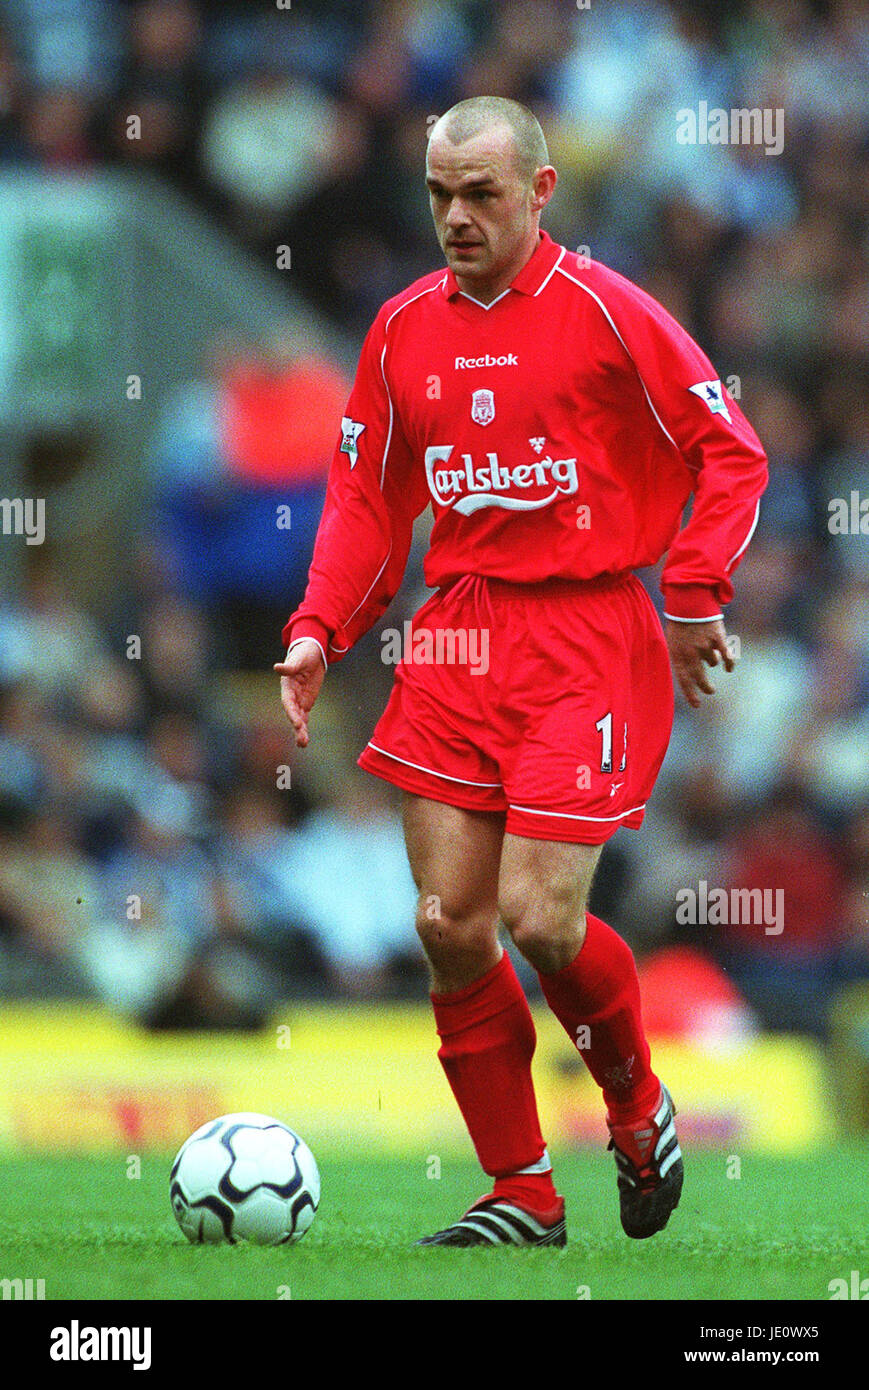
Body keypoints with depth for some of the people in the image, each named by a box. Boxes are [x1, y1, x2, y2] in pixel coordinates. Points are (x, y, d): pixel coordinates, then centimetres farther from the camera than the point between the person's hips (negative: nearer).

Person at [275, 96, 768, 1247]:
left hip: (589, 641, -5)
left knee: (539, 920, -13)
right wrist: (318, 631, 4)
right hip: (457, 635, 5)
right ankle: (522, 1195, 12)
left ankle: (636, 1103, 17)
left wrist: (695, 597, -8)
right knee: (451, 927, -1)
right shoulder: (405, 328, 9)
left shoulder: (604, 312, -6)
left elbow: (730, 451, -2)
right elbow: (365, 495, 16)